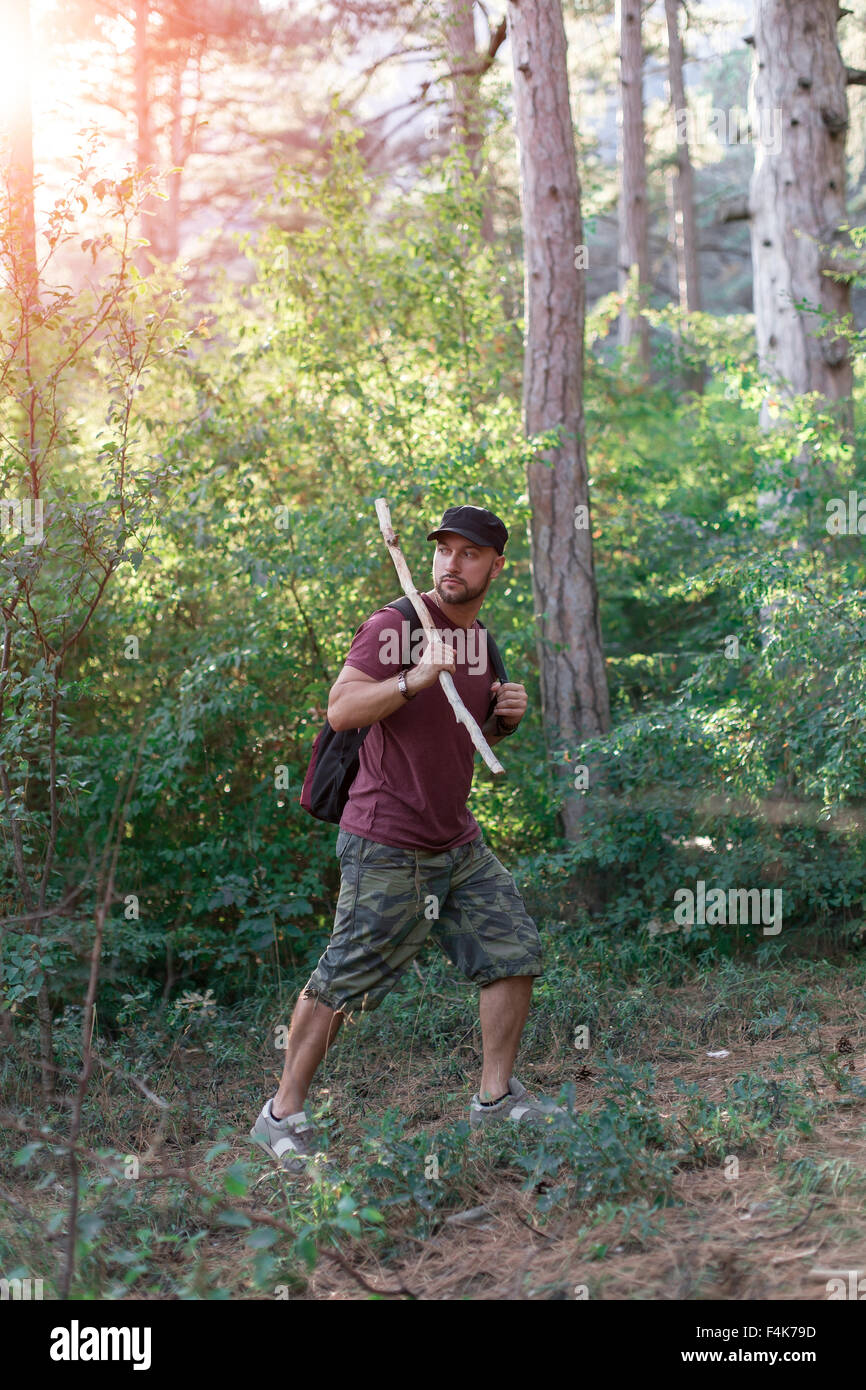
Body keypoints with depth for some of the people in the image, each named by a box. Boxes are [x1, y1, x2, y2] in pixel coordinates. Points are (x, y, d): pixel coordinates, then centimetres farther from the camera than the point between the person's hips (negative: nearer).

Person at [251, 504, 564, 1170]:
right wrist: (415, 678, -32)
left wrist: (506, 717, 1)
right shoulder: (393, 626, -12)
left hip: (458, 842, 8)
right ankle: (283, 1114, 10)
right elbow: (340, 710, -20)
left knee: (515, 952, 6)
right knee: (345, 981, -3)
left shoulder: (483, 639, 11)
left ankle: (496, 1095, 20)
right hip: (386, 847, -8)